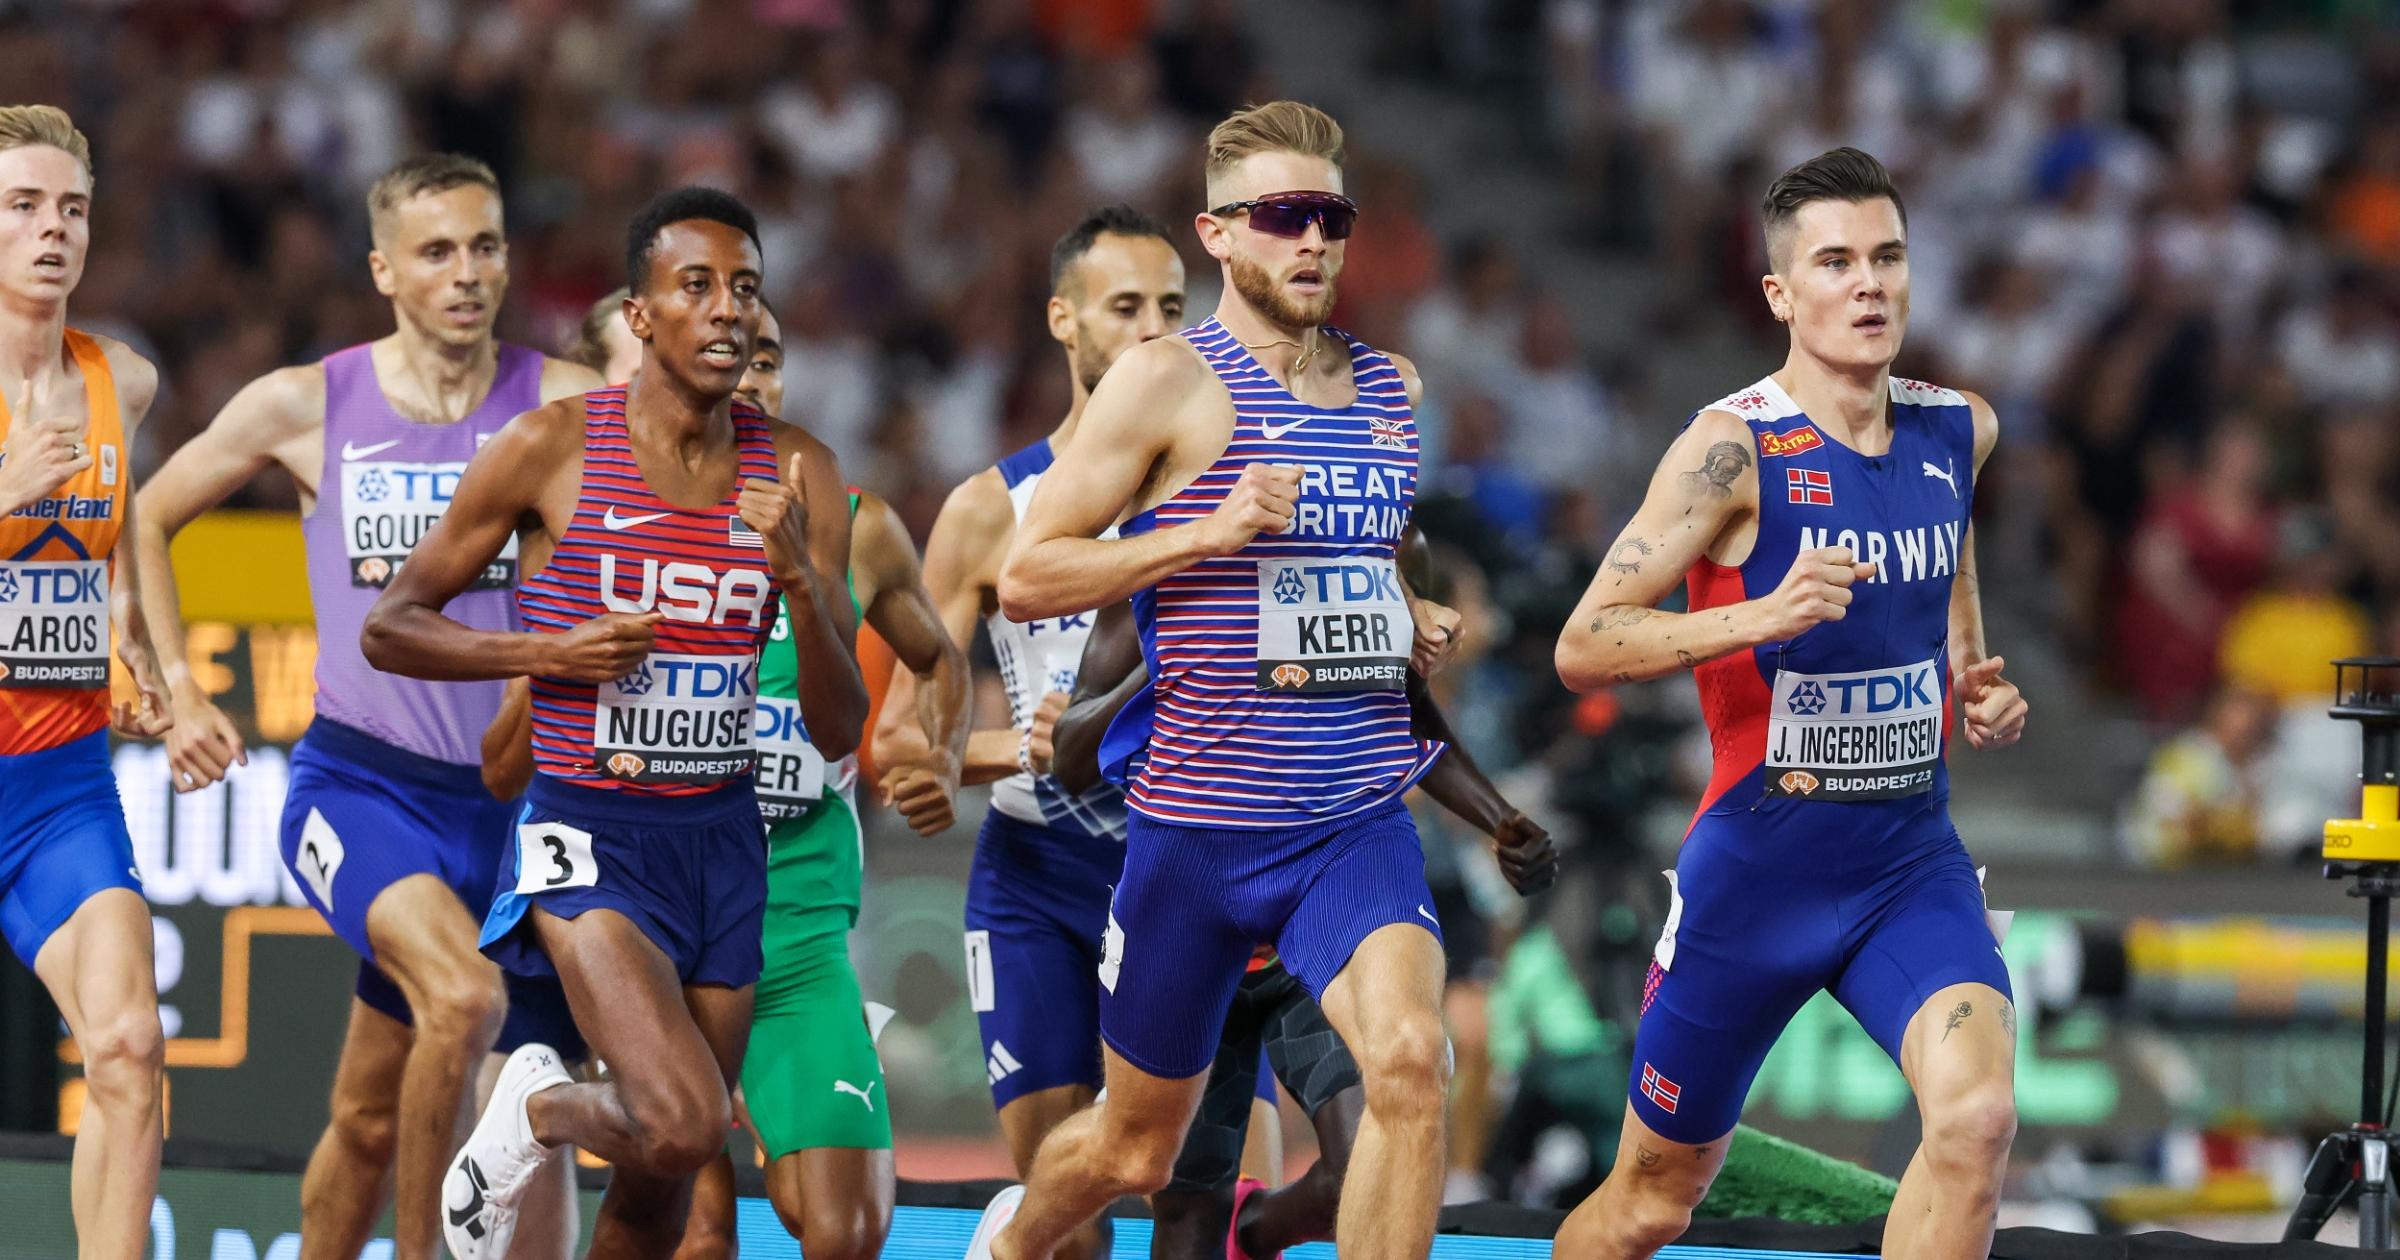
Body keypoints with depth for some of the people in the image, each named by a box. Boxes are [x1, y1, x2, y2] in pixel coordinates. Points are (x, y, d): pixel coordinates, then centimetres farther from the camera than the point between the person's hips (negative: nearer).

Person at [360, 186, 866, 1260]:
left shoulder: (797, 476, 2)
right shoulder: (553, 446, -8)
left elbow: (838, 733, 1)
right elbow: (387, 628, 0)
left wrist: (801, 577, -15)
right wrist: (546, 652, -15)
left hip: (723, 841, 5)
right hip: (587, 836, -5)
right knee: (685, 1121, -25)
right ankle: (535, 1110, 7)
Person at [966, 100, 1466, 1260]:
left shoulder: (1392, 386, 11)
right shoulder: (1170, 382, -7)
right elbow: (1024, 577, -10)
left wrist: (1418, 623, 8)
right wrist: (1211, 531, -19)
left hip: (1359, 823, 3)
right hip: (1198, 824, -3)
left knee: (1409, 1059, -26)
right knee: (1135, 1146, 13)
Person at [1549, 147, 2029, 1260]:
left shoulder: (1958, 430, 3)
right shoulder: (1733, 448, -15)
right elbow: (1583, 648, -20)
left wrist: (1977, 683, 7)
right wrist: (1764, 614, -32)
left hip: (1911, 854, 3)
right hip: (1760, 862, -3)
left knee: (1976, 1116, -24)